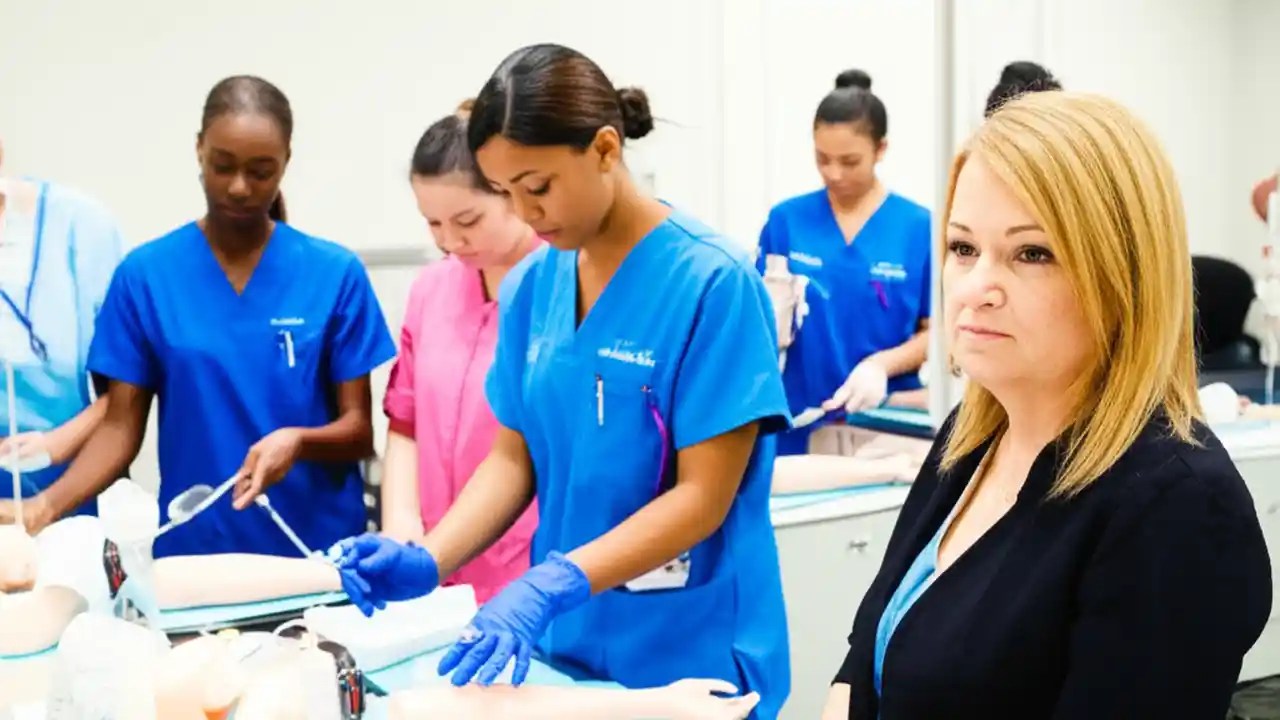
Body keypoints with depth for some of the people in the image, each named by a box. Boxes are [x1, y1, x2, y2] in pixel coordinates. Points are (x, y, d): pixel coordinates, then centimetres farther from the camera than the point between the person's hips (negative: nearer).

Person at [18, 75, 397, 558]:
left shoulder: (336, 273, -4)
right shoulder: (145, 274, -2)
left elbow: (358, 431, -3)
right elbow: (121, 427, -1)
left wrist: (299, 441, -23)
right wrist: (49, 504, -17)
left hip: (320, 551, 0)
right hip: (193, 550, 1)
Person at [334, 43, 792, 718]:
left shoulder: (711, 281, -16)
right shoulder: (529, 286, 1)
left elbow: (703, 497, -18)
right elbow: (513, 458, 6)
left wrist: (550, 585, -27)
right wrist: (427, 561, -10)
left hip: (686, 654, -5)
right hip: (564, 641, 5)